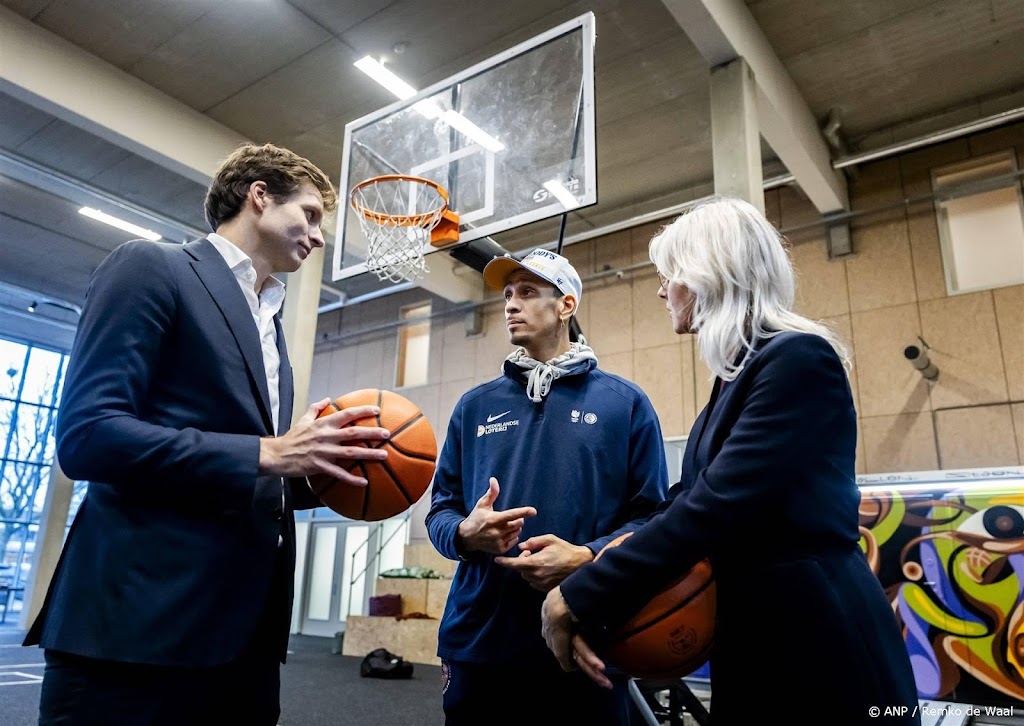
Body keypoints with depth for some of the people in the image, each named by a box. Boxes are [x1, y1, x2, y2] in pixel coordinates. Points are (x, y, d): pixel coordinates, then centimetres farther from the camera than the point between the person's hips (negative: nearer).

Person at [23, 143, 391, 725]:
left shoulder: (270, 326, 20)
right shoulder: (151, 267, -3)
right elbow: (86, 435, -15)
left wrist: (323, 474, 3)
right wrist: (266, 454, -17)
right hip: (141, 622, -7)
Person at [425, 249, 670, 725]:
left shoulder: (625, 403, 3)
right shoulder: (475, 406, 11)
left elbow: (653, 516, -1)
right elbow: (441, 507, 12)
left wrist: (586, 558, -17)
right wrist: (465, 534, -11)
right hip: (477, 642, 3)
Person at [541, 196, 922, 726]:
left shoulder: (798, 359, -17)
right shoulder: (735, 378, 11)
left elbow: (716, 505, -25)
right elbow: (684, 503, 6)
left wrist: (579, 598, -21)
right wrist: (587, 579, -8)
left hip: (820, 644, -8)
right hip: (751, 642, 8)